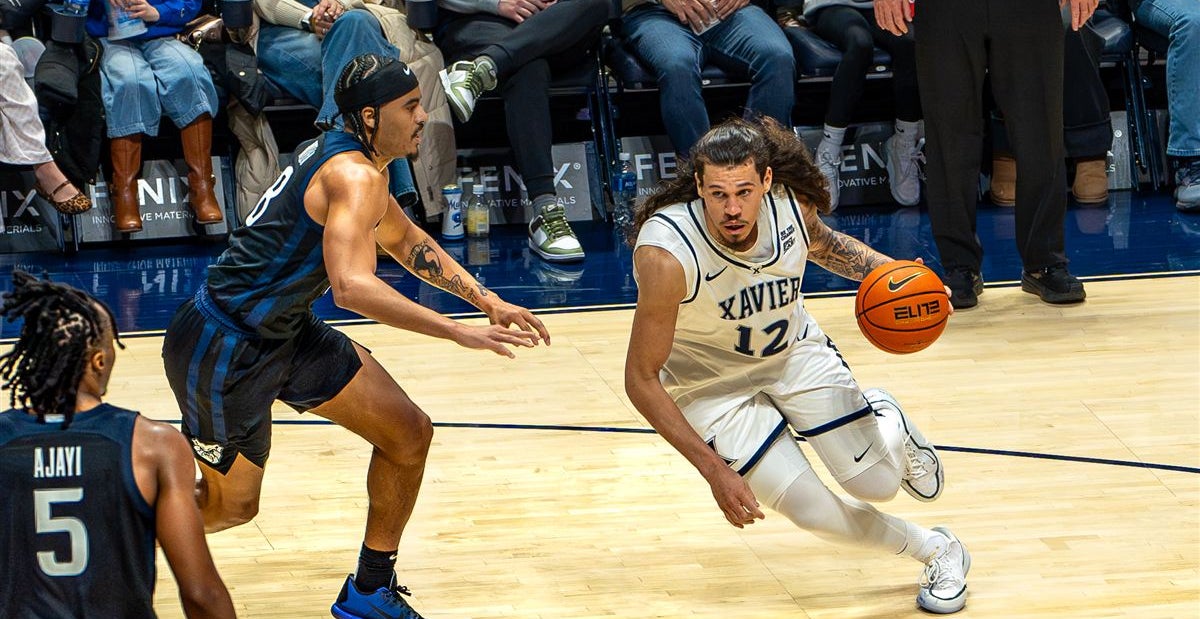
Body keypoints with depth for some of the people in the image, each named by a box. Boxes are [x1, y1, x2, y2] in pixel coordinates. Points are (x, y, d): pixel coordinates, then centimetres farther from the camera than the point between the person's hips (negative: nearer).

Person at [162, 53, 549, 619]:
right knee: (231, 504, 3)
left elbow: (405, 241, 24)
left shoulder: (343, 156, 7)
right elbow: (351, 286, -39)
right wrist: (458, 332, -37)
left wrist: (487, 300, 14)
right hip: (222, 349, -10)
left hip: (286, 332, 10)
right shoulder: (355, 177, -23)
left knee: (409, 433, 7)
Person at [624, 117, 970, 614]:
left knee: (878, 483, 0)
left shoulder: (792, 202, -23)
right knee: (810, 508, -11)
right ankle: (935, 550, 17)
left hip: (794, 350, 3)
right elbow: (641, 379, -28)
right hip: (712, 384, -3)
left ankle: (887, 421, 37)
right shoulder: (666, 254, -37)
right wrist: (714, 470, -29)